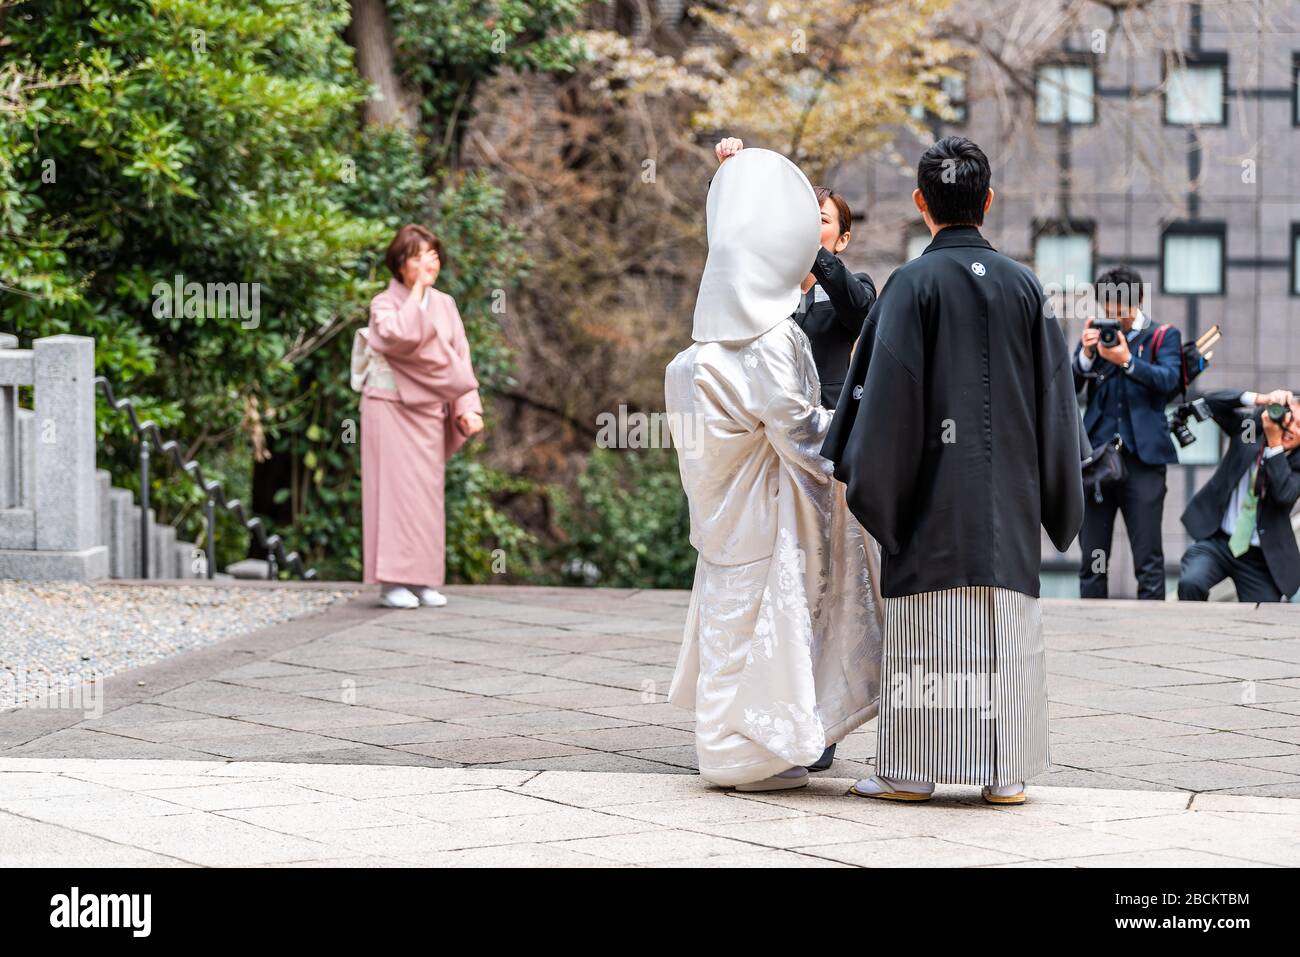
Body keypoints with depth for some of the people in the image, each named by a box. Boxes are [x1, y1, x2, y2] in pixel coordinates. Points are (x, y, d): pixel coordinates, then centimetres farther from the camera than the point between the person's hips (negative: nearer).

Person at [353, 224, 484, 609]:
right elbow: (400, 335, -28)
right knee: (395, 488, -9)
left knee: (427, 492, 5)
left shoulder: (445, 305, 9)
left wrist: (468, 407, -4)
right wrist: (417, 290, -18)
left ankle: (421, 579, 10)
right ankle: (391, 581, -8)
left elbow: (460, 357, 7)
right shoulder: (385, 303, -6)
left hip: (428, 410, 5)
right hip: (391, 407, -5)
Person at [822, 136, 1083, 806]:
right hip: (1009, 495, 3)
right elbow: (1056, 398, 8)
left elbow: (887, 391, -10)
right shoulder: (1024, 286, 5)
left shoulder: (913, 284, -7)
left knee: (925, 626, 1)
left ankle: (911, 770, 4)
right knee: (1006, 629, 6)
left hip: (932, 496, -3)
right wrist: (1059, 503, 15)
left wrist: (867, 483, -1)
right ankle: (1004, 772, 6)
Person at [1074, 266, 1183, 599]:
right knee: (1092, 560, 3)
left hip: (1143, 457, -2)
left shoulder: (1163, 337, 9)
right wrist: (1086, 354, -11)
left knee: (1149, 560, -5)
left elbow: (1170, 379, -8)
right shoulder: (1093, 336, 15)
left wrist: (1127, 360, -20)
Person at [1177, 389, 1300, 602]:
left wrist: (1275, 443, -26)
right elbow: (1213, 402, -14)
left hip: (1261, 559, 0)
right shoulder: (1250, 426, -1)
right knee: (1190, 583, -29)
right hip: (1216, 542, 0)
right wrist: (1260, 399, -27)